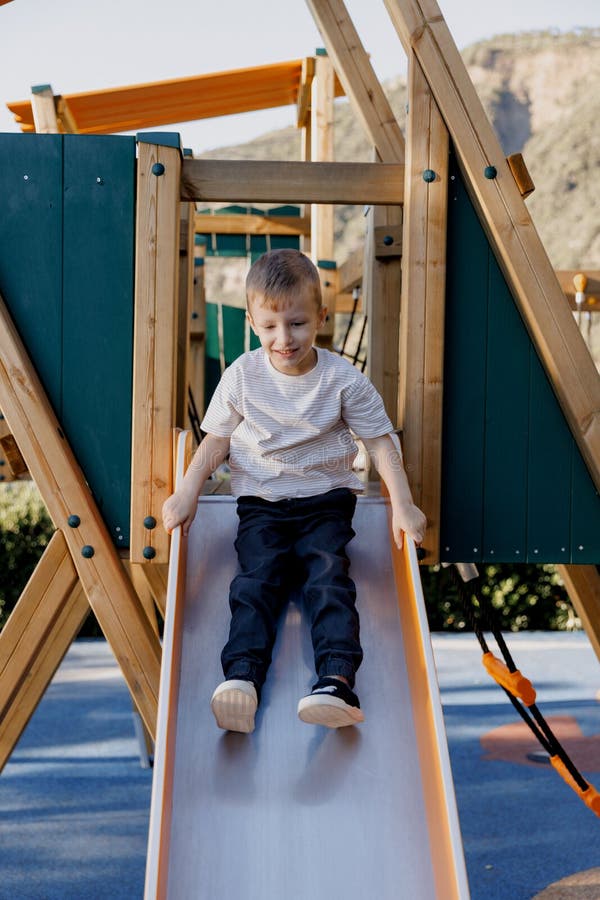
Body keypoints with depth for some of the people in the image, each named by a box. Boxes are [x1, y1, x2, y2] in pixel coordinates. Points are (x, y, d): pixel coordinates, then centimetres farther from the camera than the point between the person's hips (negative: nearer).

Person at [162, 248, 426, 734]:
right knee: (256, 578, -23)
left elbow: (380, 440, 1)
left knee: (328, 576, -24)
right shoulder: (242, 376, -1)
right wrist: (187, 493, -4)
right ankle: (241, 676, -41)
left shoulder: (344, 379, -5)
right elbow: (217, 439, 9)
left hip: (325, 502, -1)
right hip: (260, 504, 1)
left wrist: (402, 504, -9)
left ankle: (336, 680, -41)